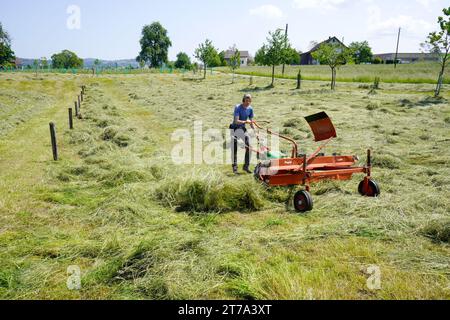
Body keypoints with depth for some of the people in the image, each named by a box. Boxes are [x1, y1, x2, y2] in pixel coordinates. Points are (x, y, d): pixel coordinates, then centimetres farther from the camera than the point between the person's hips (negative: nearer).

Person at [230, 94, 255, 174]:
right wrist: (245, 121, -40)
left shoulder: (250, 109, 0)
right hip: (234, 129, -5)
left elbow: (251, 122, 8)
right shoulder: (238, 108, -16)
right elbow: (236, 121, -25)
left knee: (249, 146, -3)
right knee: (234, 149, -5)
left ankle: (246, 166, 8)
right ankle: (235, 167, 4)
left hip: (243, 129, 5)